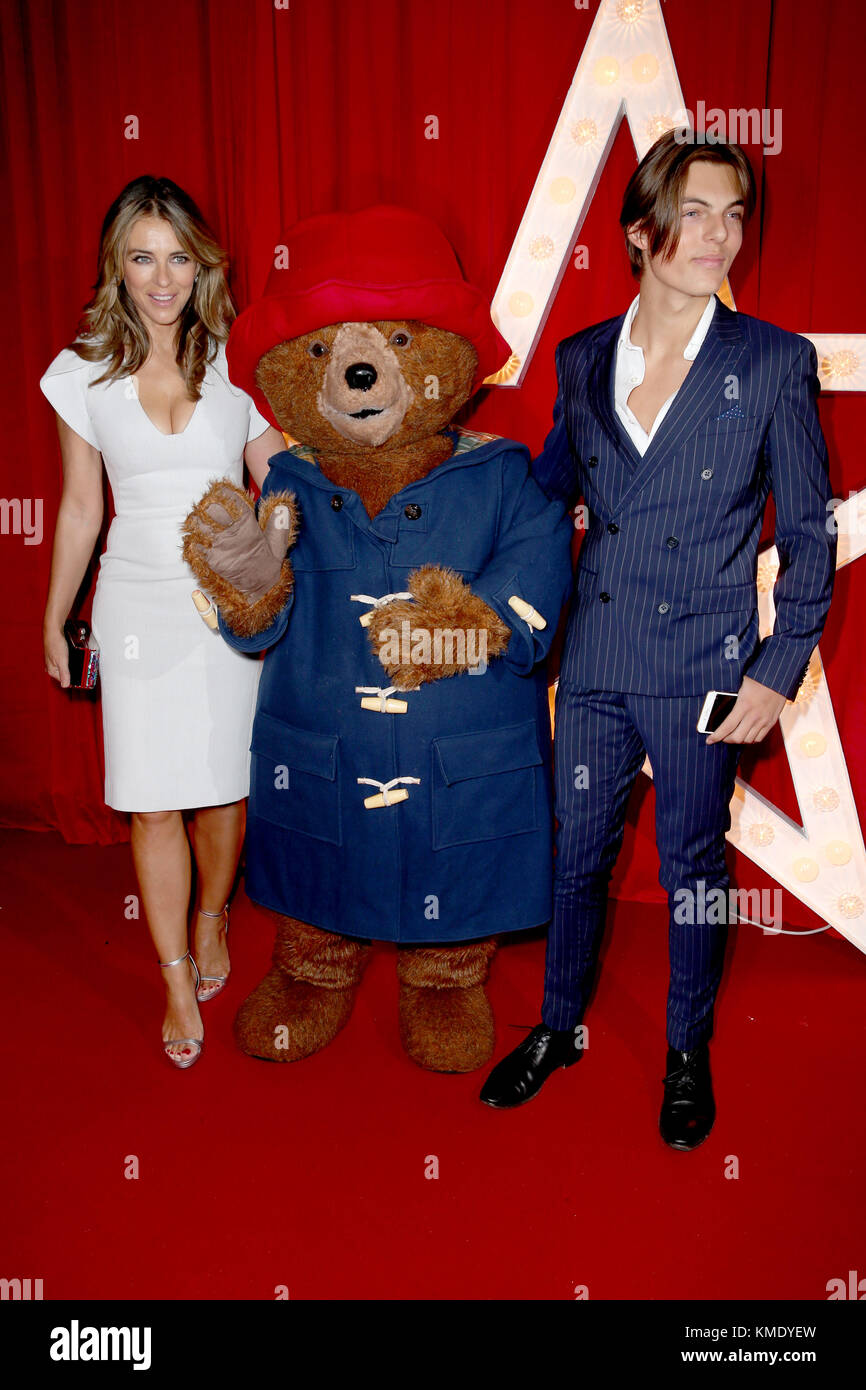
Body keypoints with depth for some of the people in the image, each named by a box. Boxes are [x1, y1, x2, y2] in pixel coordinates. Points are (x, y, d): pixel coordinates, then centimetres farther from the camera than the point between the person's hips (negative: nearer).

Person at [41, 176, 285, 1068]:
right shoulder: (85, 371, 2)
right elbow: (80, 507, 9)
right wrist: (53, 620, 13)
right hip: (140, 605, 0)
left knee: (224, 788, 9)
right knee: (153, 803, 2)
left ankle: (213, 913, 39)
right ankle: (177, 979, 19)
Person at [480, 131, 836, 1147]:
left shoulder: (775, 362, -5)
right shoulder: (581, 359, 4)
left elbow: (809, 536, -3)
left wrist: (778, 673, -8)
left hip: (703, 669, -2)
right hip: (595, 661, 3)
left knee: (694, 867, 13)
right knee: (576, 856, 15)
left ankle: (688, 1054, 36)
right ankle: (558, 1028, 38)